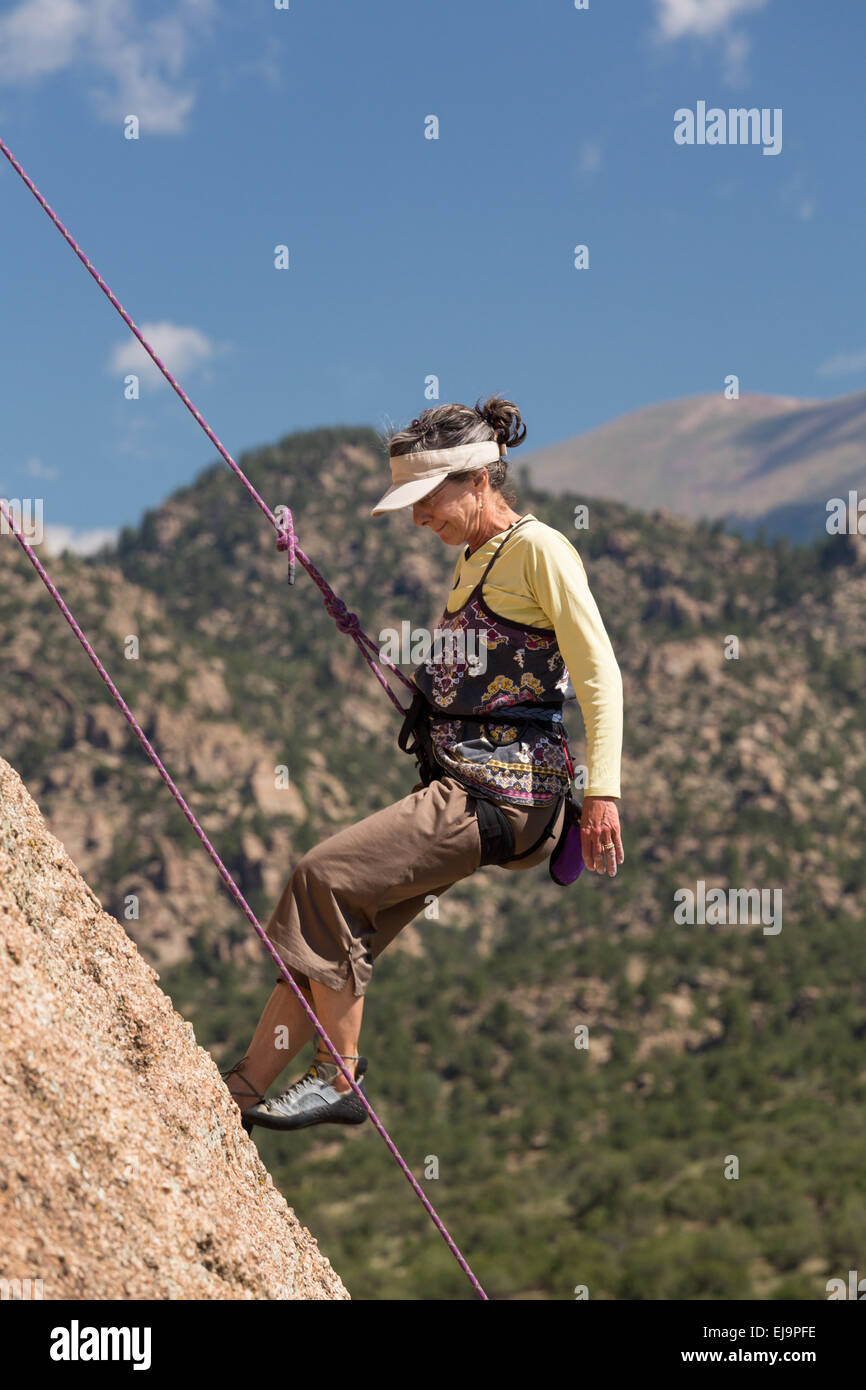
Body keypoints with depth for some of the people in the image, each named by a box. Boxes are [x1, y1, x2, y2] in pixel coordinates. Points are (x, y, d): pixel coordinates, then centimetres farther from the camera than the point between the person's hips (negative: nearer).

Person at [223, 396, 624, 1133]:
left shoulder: (538, 549, -8)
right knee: (329, 926, 2)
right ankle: (237, 1098, 7)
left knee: (325, 876, -18)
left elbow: (600, 674, -14)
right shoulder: (475, 561, 19)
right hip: (460, 783, 9)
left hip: (505, 790, -9)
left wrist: (602, 792, -21)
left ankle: (339, 1080, -8)